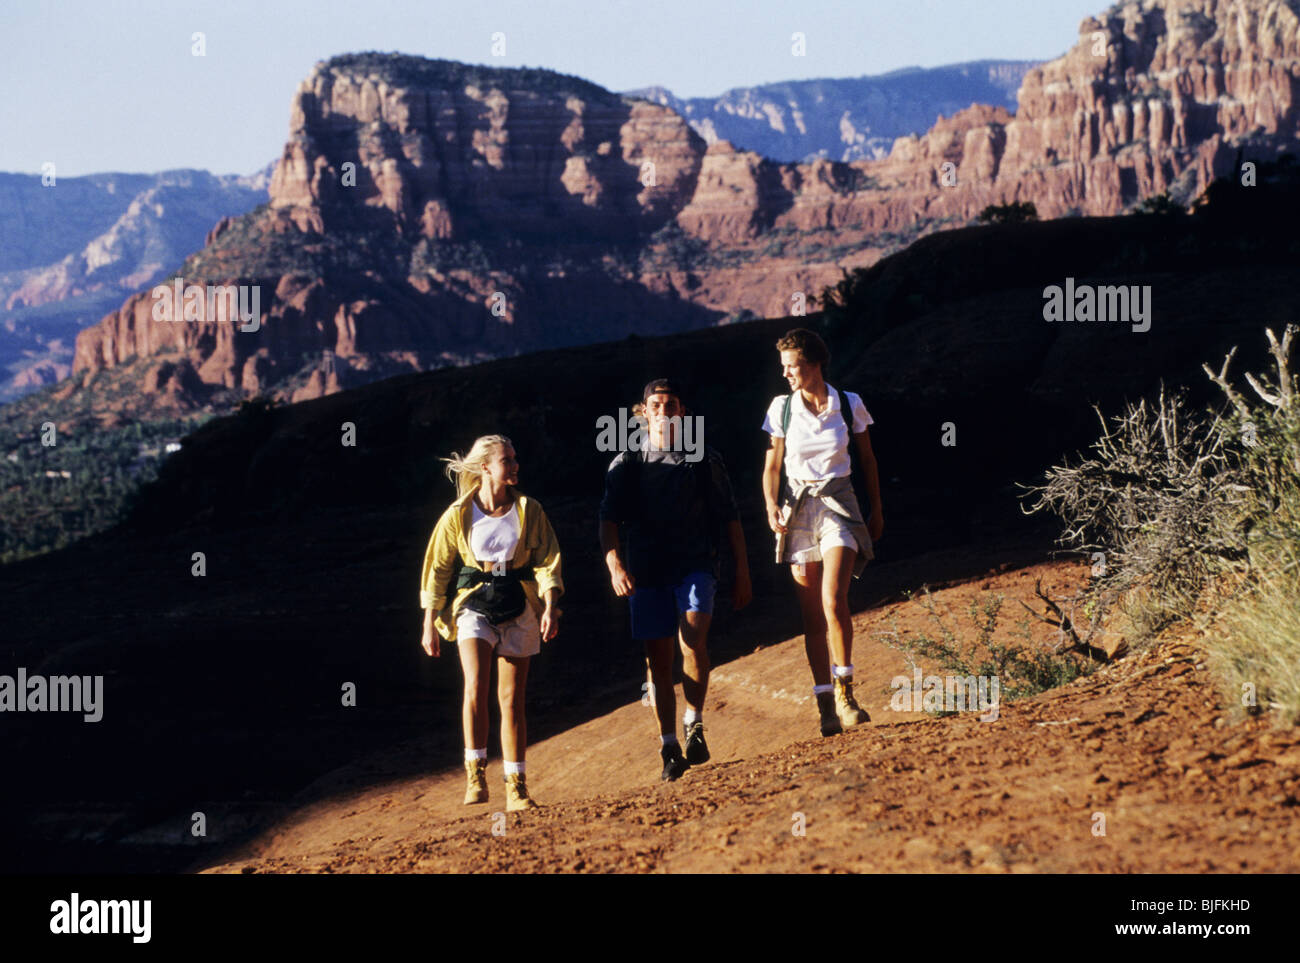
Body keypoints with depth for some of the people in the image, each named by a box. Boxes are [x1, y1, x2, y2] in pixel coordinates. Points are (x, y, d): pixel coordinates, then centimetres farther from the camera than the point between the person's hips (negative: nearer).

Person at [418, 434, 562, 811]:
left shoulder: (529, 511, 2)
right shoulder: (458, 515, -2)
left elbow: (547, 560, 2)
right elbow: (437, 568, 4)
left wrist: (550, 608, -13)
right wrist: (429, 624, 3)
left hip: (518, 607, 2)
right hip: (474, 606, -2)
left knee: (511, 698, 4)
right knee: (476, 683, -23)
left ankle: (516, 786, 12)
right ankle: (475, 772, -17)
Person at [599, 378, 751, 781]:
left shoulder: (704, 460, 8)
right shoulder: (626, 464, 8)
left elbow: (730, 519, 11)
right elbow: (609, 521, 2)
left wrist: (742, 574, 7)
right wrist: (616, 566, -15)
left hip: (695, 565, -1)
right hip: (647, 572, 1)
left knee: (693, 637, -25)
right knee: (658, 661, 3)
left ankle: (694, 724, -10)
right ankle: (669, 749, 12)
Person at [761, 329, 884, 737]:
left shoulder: (850, 405, -1)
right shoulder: (781, 408, 1)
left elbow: (867, 459, 12)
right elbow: (772, 465, 7)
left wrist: (877, 511, 15)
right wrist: (771, 505, -11)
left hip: (839, 504, -2)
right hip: (797, 509, 2)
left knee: (833, 600, -21)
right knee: (812, 615, 0)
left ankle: (843, 693, -10)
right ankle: (826, 708, 5)